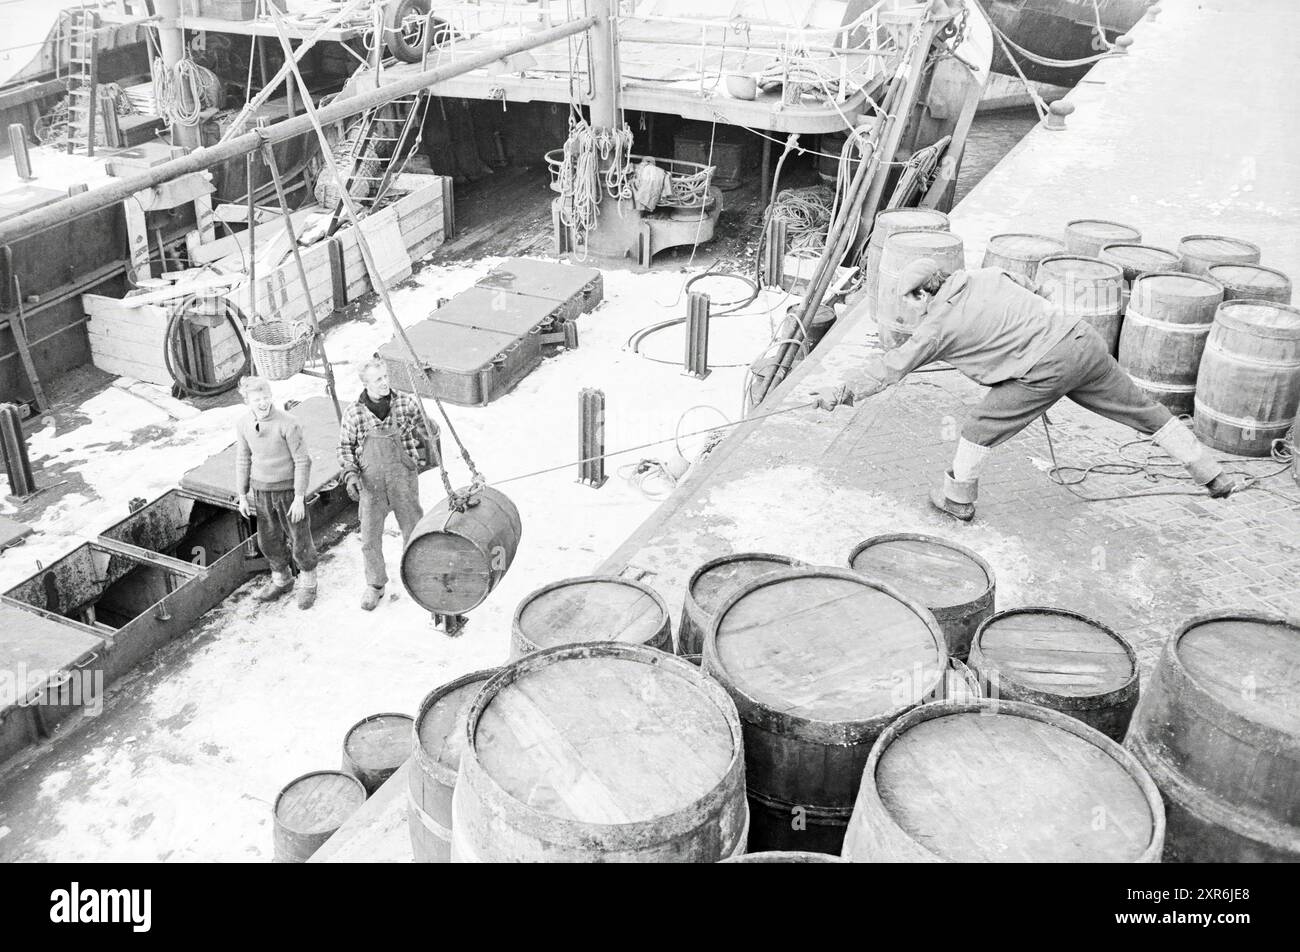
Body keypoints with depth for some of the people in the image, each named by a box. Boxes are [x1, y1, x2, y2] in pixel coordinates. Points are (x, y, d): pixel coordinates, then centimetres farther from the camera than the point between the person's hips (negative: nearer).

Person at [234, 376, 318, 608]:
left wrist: (299, 498, -15)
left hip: (288, 488, -5)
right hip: (261, 490, 5)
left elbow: (302, 461, -15)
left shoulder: (288, 424, -21)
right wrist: (242, 495, 10)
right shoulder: (242, 424, -5)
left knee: (299, 539, 6)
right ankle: (281, 579, 40)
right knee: (268, 540, 17)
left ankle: (308, 582, 29)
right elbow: (243, 460, 8)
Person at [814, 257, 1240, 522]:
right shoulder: (981, 276, 17)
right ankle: (1212, 475, 23)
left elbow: (888, 369, 6)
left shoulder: (938, 326, 0)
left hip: (1047, 367, -7)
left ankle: (957, 499, 21)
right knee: (1146, 411, 17)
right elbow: (1033, 292, 28)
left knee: (980, 428, 9)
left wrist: (843, 394, 15)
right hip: (1081, 337, 7)